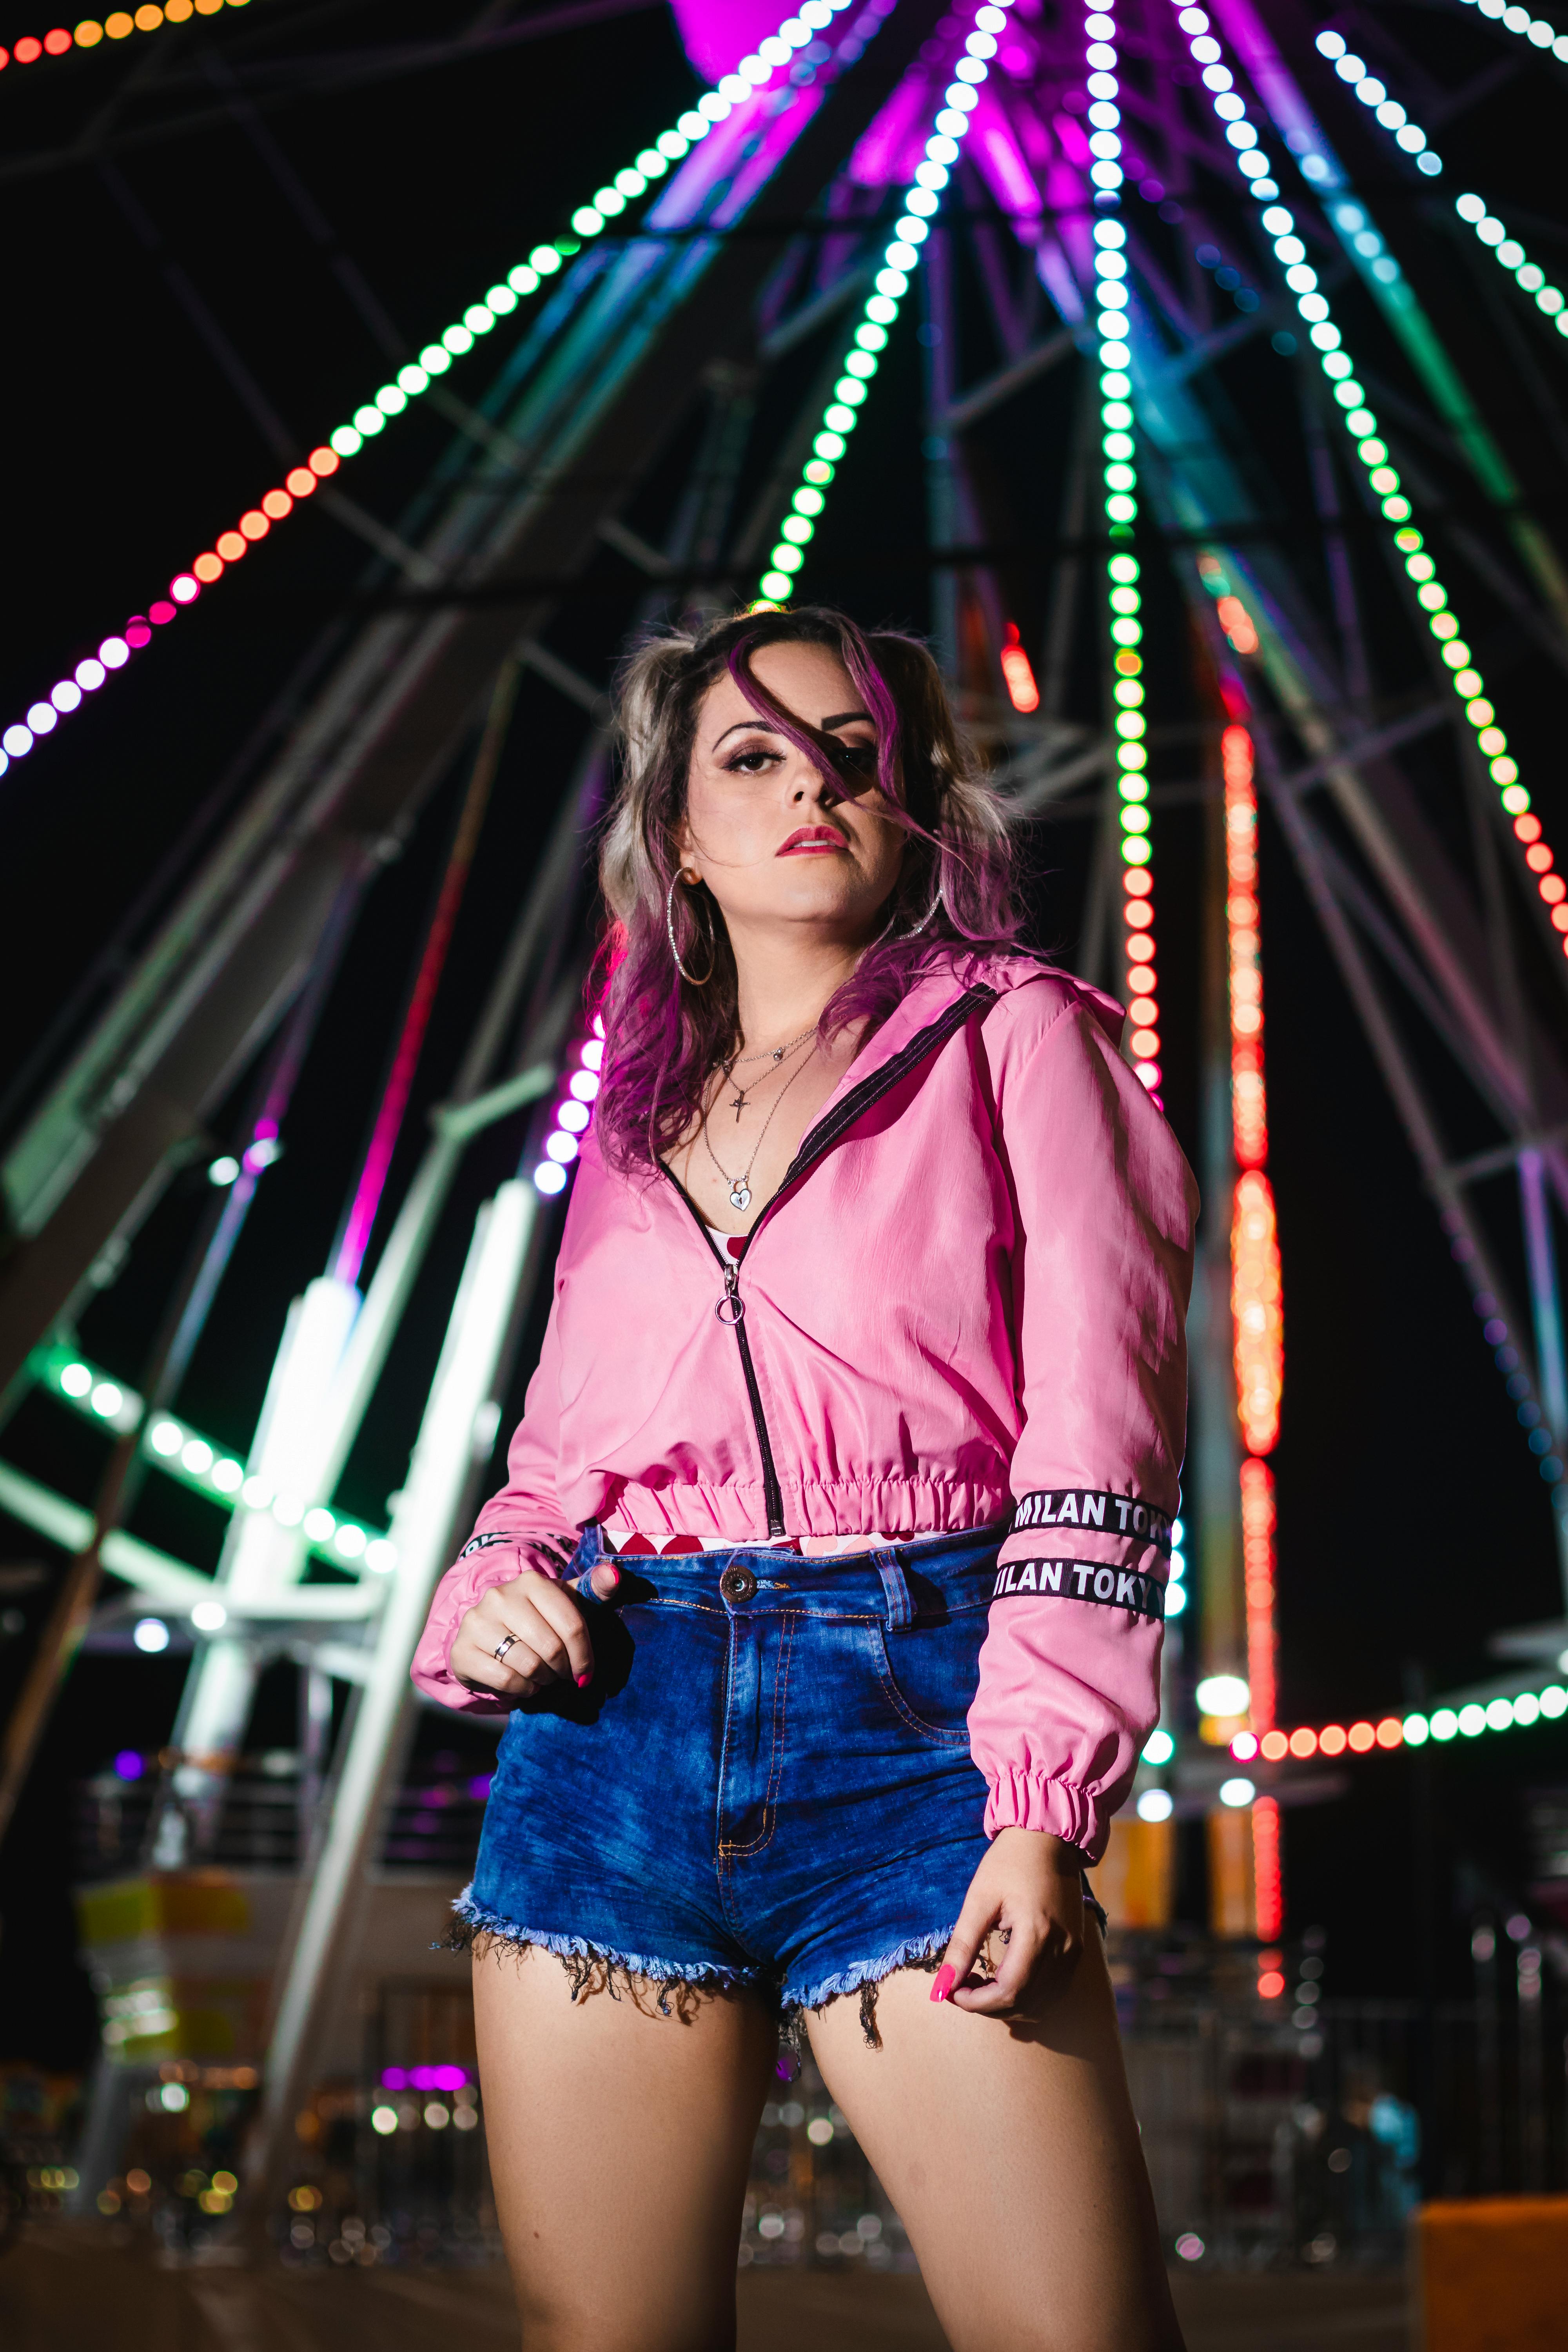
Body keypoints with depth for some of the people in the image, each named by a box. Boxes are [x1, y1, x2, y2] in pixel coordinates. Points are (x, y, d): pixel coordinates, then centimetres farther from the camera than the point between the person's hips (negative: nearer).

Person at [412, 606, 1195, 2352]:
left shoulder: (1013, 1034, 9)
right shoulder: (635, 1123, 21)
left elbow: (1098, 1419, -1)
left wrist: (1040, 1804, -11)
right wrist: (493, 1589, 0)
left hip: (914, 1703, -3)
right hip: (617, 1711, 4)